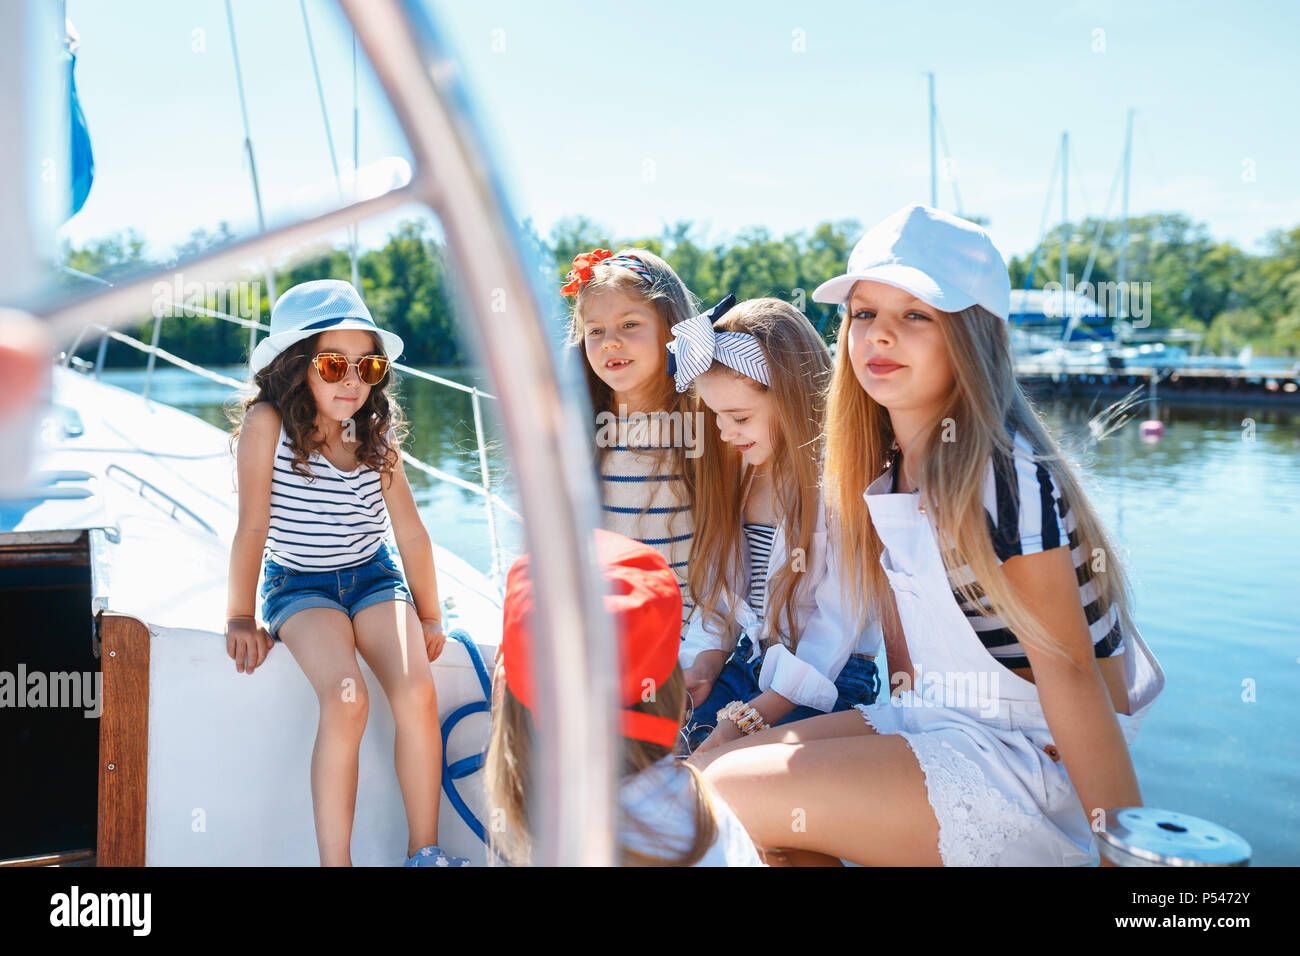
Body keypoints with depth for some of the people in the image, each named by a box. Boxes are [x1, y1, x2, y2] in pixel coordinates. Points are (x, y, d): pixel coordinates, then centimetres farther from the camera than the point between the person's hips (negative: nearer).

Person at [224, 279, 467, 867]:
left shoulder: (376, 433, -1)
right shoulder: (267, 423, -14)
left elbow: (410, 531, 4)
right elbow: (252, 526, -11)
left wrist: (430, 617, 9)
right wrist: (240, 618, -7)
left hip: (375, 578, 3)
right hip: (300, 585, -3)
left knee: (417, 694, -21)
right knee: (346, 701, -29)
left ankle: (423, 850, -5)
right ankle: (335, 862, -18)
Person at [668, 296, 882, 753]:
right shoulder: (736, 474, 8)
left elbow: (838, 629, -18)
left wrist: (750, 717, -20)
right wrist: (703, 669, -3)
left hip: (829, 679, -6)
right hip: (752, 661, 7)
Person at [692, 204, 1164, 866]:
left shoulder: (1008, 476, -21)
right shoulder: (888, 464, 5)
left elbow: (1067, 669, -20)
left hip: (1034, 758, -8)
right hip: (943, 725, 8)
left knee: (731, 793, -20)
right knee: (704, 766, 0)